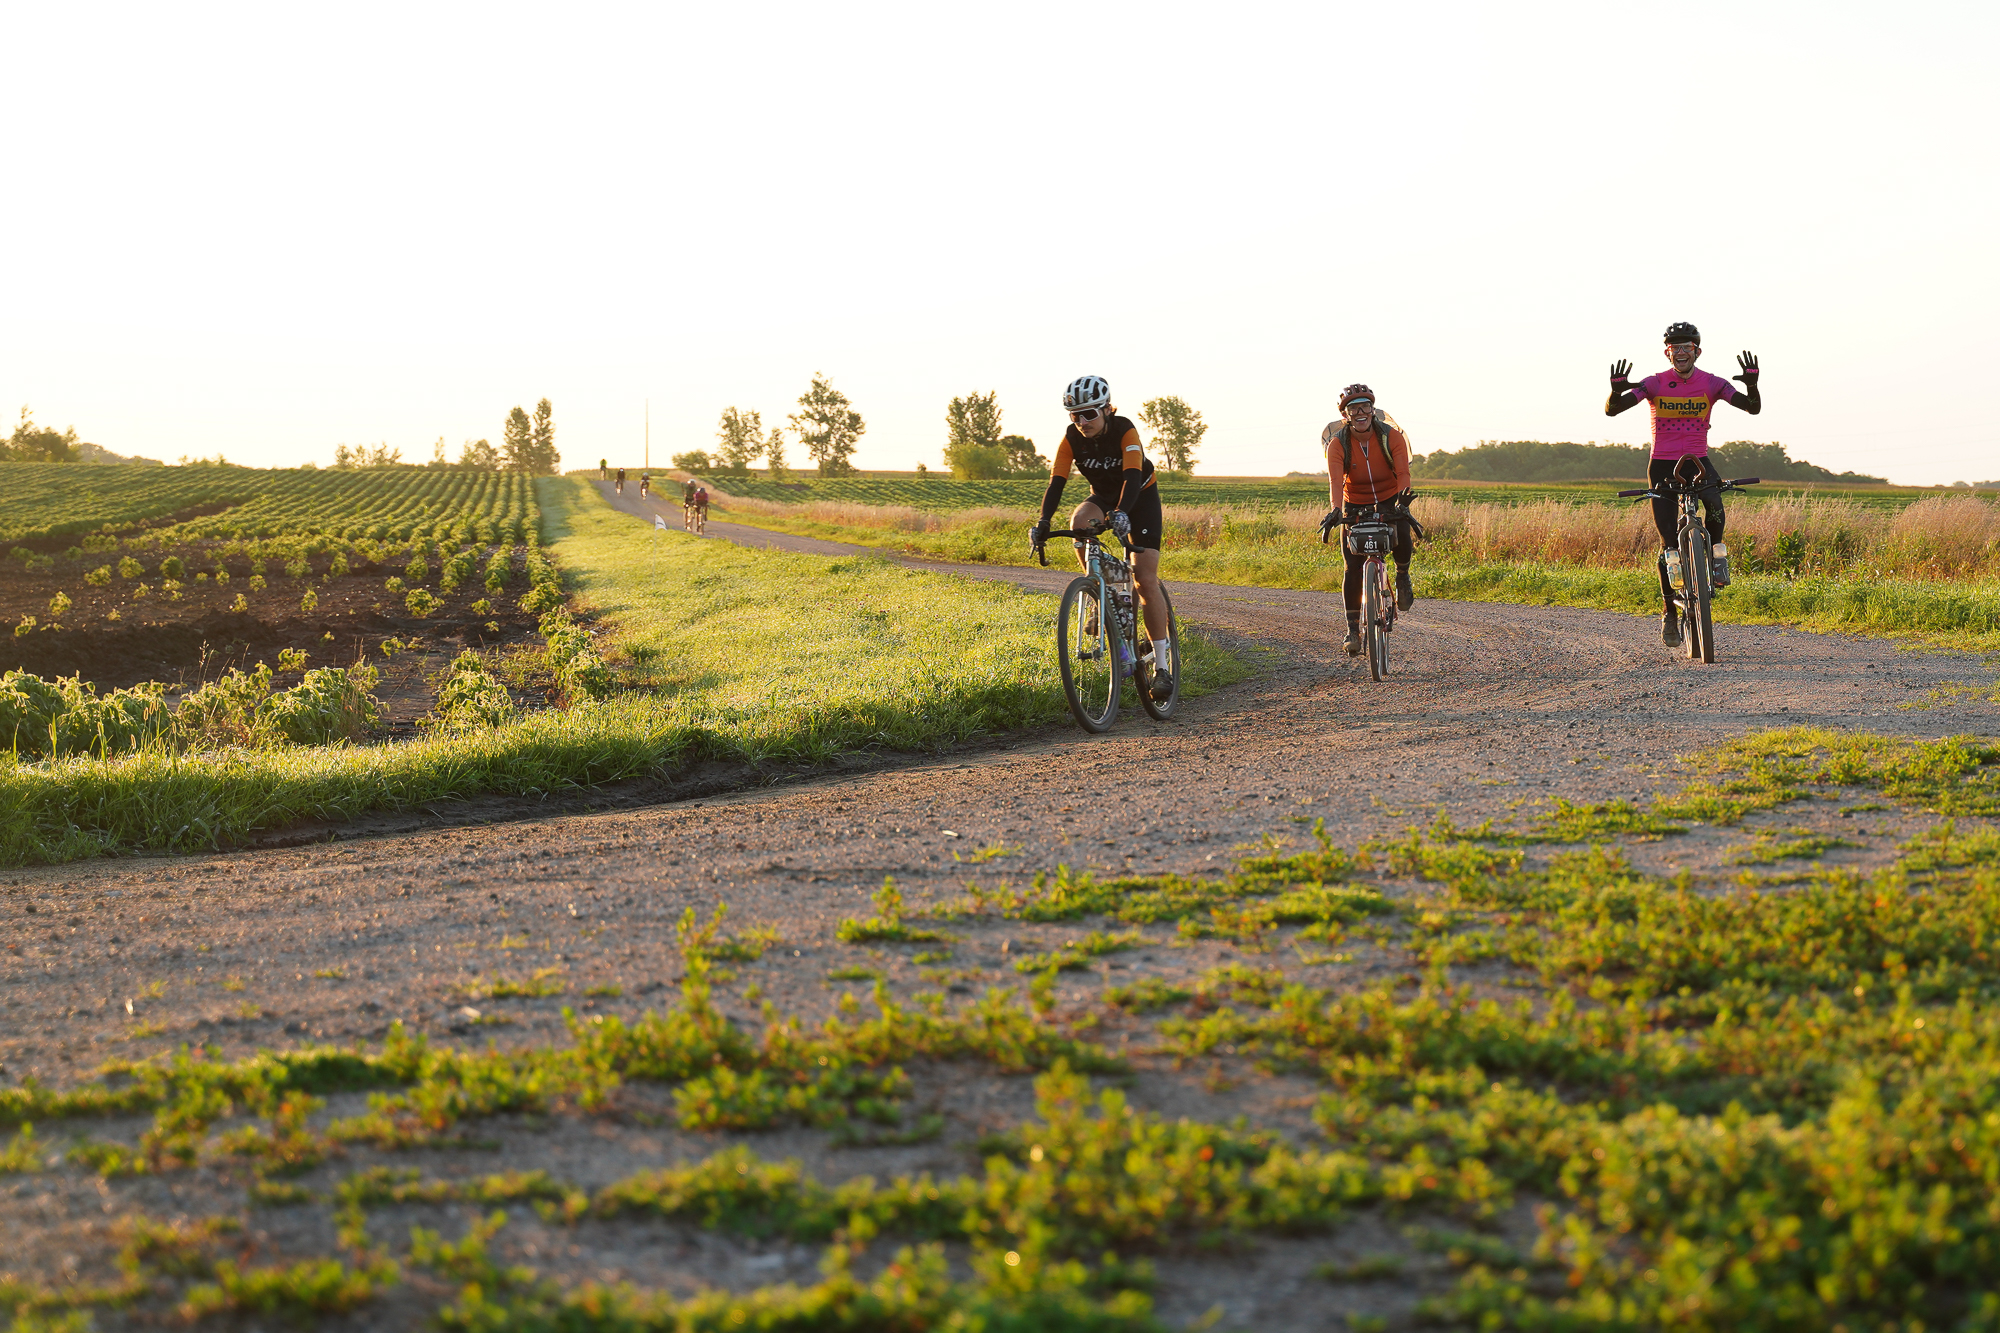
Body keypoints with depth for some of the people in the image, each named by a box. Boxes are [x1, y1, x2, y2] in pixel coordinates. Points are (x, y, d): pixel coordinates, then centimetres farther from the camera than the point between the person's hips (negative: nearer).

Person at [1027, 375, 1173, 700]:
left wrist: (1121, 512, -60)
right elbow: (1057, 482, -25)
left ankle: (1162, 664, -9)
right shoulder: (1072, 438, -19)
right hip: (1103, 497, 4)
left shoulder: (1125, 432, -29)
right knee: (1080, 521, -34)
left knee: (1146, 580, -15)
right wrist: (1043, 522, -41)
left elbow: (1132, 478, -41)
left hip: (1141, 497, -3)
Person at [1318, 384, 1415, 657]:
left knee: (1401, 537, -31)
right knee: (1353, 566, -9)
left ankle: (1403, 576, 2)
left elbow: (1403, 472, -27)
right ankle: (1352, 628, 1)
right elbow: (1335, 481, -31)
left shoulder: (1391, 436, -17)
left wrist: (1402, 498, -47)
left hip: (1390, 500, 0)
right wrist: (1335, 510, -50)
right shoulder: (1337, 444, -18)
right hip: (1355, 505, 1)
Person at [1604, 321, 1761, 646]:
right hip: (1662, 465, -1)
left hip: (1697, 461, 1)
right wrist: (1616, 390, -36)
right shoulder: (1654, 384, -7)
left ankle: (1716, 551, -6)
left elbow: (1753, 407, -10)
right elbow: (1612, 410, -14)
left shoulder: (1711, 383, -4)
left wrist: (1752, 383, -31)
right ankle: (1669, 613, 7)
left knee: (1713, 501, -35)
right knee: (1669, 543, -6)